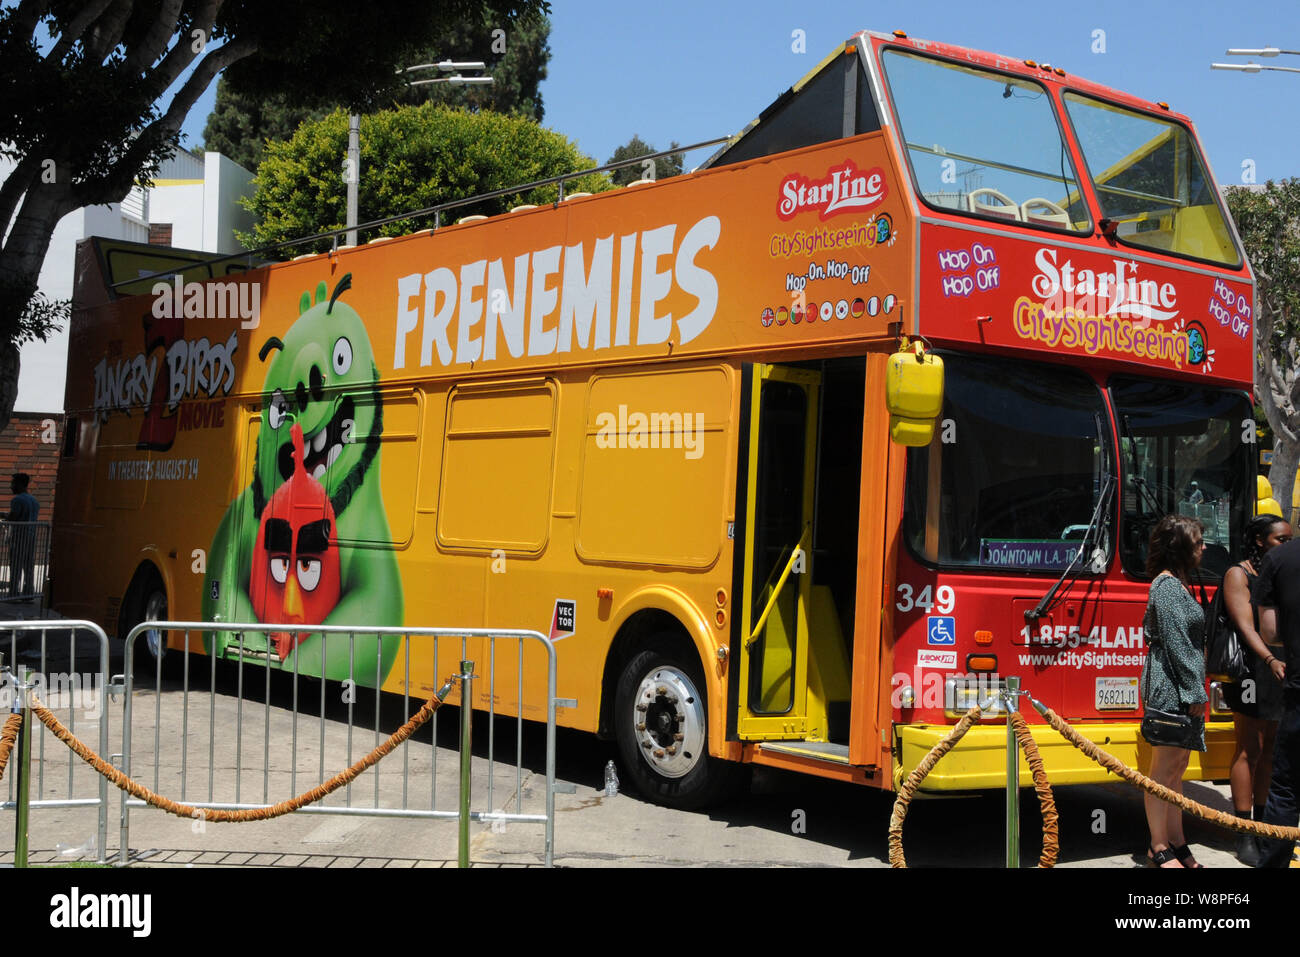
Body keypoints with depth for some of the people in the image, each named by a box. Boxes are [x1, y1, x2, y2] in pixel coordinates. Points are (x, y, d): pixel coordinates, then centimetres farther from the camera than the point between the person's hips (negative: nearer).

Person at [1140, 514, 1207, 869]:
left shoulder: (1177, 584, 18)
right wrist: (1195, 692, -18)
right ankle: (1160, 849, 0)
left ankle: (1176, 844, 18)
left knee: (1176, 770, 12)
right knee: (1164, 770, -5)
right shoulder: (1168, 585, -13)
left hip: (1181, 690, 11)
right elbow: (1176, 643, -18)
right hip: (1171, 690, -11)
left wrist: (1196, 692, 18)